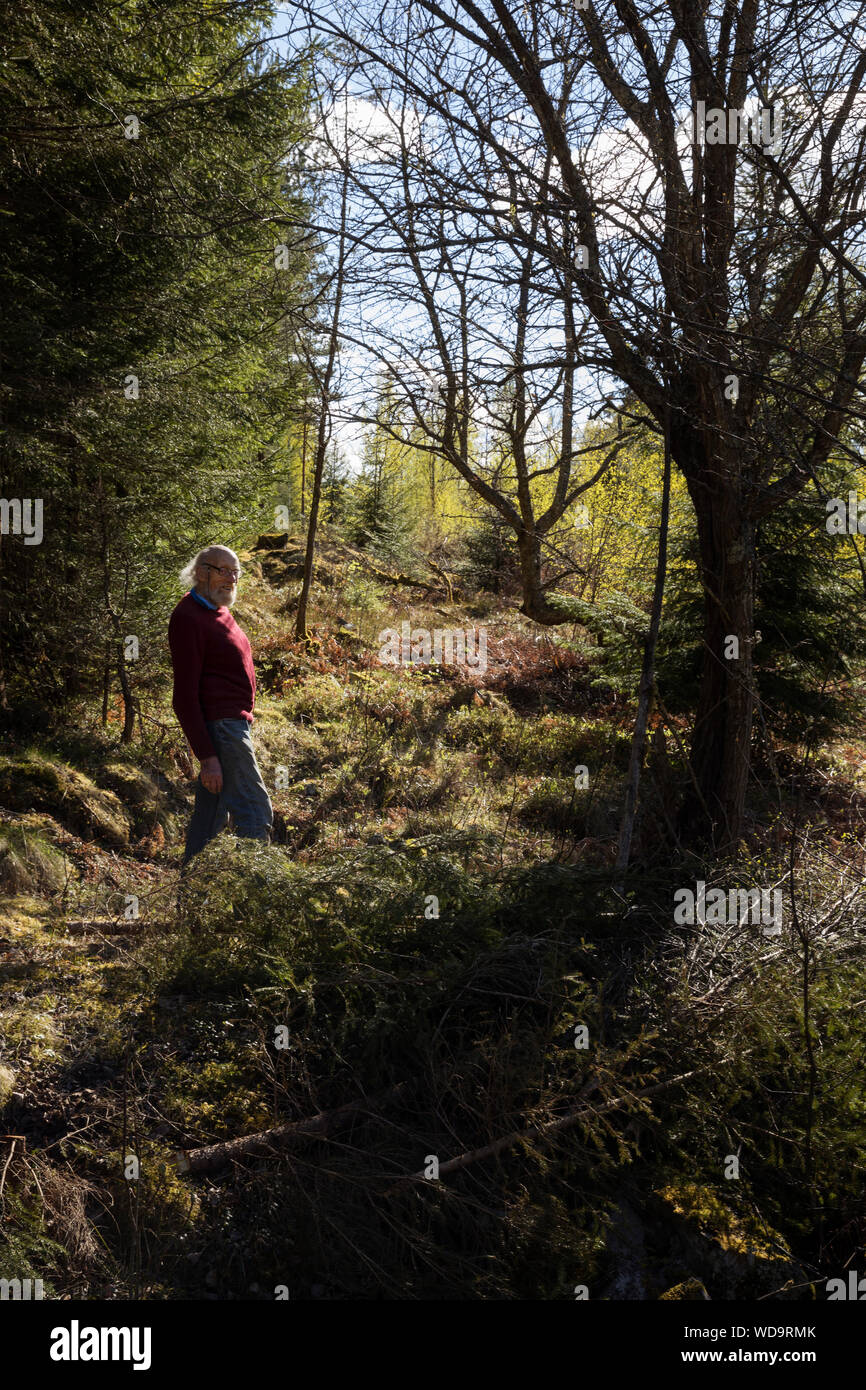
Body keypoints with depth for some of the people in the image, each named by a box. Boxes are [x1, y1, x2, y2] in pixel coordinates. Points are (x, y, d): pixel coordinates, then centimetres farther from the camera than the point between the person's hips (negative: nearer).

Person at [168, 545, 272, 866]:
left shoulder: (219, 611, 16)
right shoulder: (188, 617, -14)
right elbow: (185, 695, -19)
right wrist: (207, 756, -23)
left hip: (234, 722, 10)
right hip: (221, 726, -10)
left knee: (212, 812, 15)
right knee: (255, 814, -11)